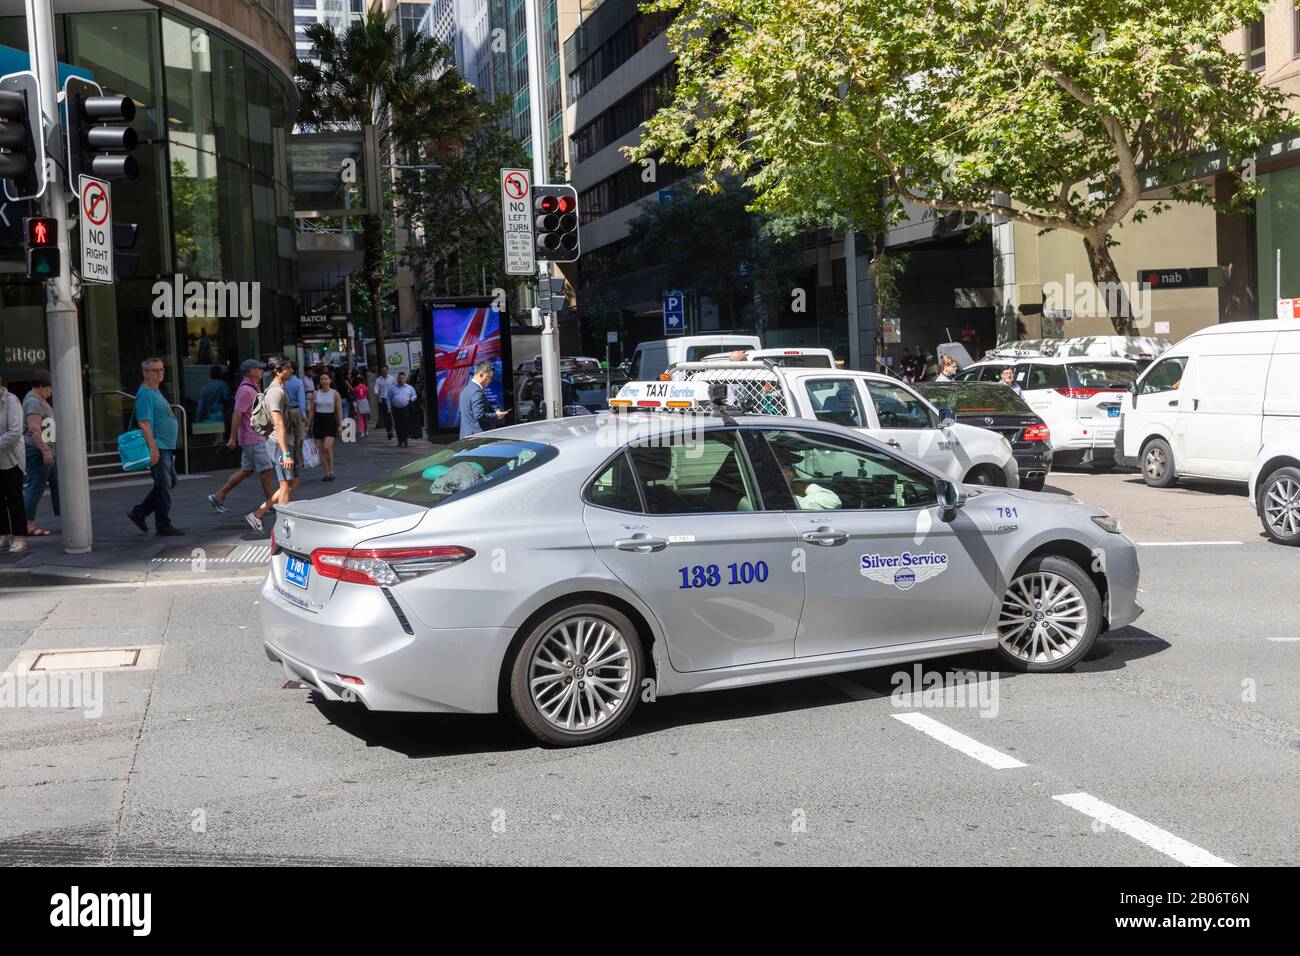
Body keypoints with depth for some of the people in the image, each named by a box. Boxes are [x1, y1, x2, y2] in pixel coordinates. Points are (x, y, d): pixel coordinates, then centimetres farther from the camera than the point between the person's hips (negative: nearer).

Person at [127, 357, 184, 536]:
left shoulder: (155, 392, 19)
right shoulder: (145, 394, -13)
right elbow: (144, 423, -20)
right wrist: (153, 448, -24)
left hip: (166, 447, 10)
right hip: (157, 448, -10)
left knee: (170, 481, 14)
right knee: (163, 485, -5)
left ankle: (139, 513, 20)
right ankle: (163, 525, 3)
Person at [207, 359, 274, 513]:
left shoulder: (252, 388, 16)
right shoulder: (246, 390, -16)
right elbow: (237, 415, -20)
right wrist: (233, 438, -22)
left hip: (256, 437, 10)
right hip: (253, 439, -10)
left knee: (246, 470, 12)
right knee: (266, 470, -4)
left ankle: (218, 496, 13)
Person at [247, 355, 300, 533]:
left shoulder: (279, 389, 17)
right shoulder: (276, 391, -16)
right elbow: (279, 425, -22)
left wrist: (292, 448, 24)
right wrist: (286, 453, -24)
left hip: (286, 443, 10)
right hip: (280, 444, -10)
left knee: (293, 484, 13)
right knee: (286, 486, -4)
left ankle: (257, 513, 15)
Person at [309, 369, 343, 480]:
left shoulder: (335, 394, -1)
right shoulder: (316, 393, 7)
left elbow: (339, 410, -1)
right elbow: (312, 410, 10)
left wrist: (340, 424, -8)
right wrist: (308, 425, 6)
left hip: (330, 422, -4)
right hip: (318, 422, 4)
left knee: (327, 447, -18)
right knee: (321, 449, 2)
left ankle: (331, 471, -4)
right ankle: (327, 473, 8)